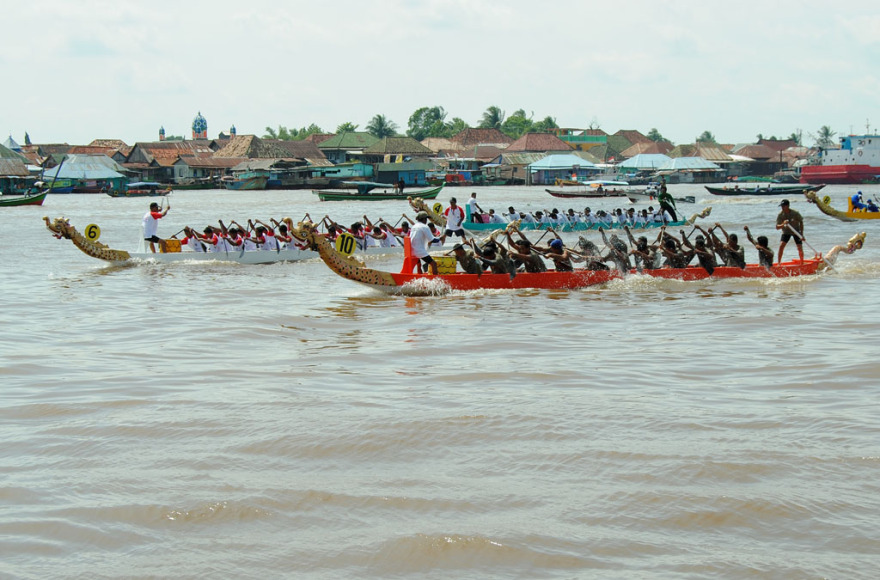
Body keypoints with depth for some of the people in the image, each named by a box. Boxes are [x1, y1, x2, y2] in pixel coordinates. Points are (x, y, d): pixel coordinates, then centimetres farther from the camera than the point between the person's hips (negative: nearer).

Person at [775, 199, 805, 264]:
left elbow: (801, 222, -9)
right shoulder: (780, 215, -17)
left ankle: (802, 263, 16)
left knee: (800, 248, -6)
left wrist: (802, 235, -13)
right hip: (786, 232, 1)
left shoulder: (795, 213, -21)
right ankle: (779, 263, -10)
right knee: (781, 245, -19)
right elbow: (777, 227, -16)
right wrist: (783, 224, -39)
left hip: (796, 231, -1)